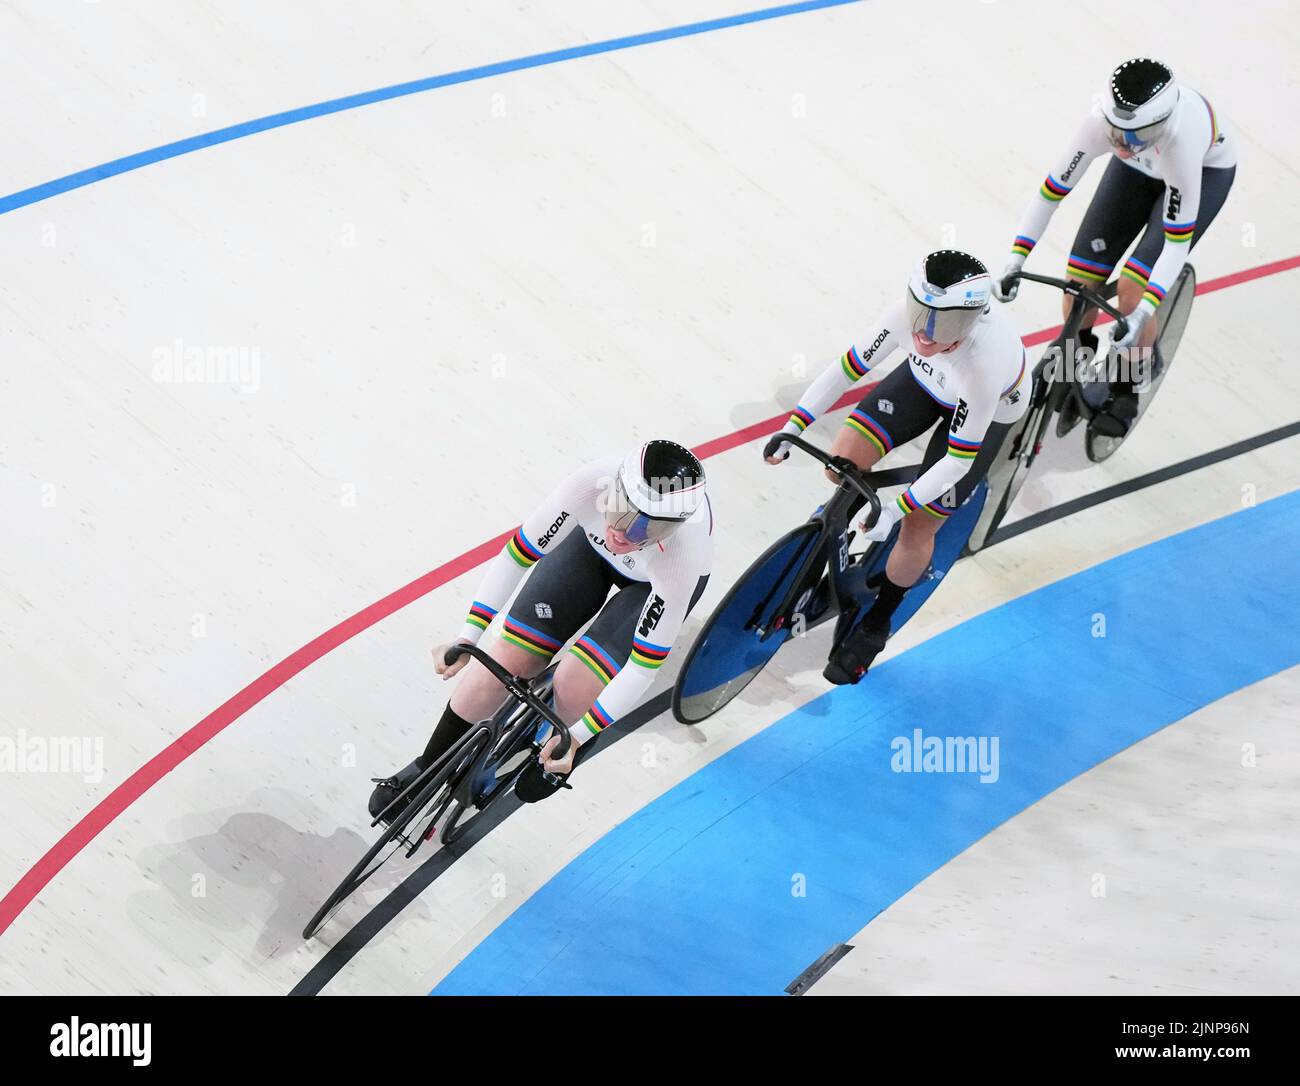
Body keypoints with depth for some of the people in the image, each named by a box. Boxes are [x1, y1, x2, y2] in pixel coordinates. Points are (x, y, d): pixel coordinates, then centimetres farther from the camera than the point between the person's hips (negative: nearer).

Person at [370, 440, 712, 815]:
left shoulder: (681, 557, -43)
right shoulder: (593, 482, -40)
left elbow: (644, 665, -33)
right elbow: (516, 554, -27)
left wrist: (577, 736, -31)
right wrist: (467, 637, -30)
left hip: (656, 582, -2)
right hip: (591, 545, 2)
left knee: (574, 686, -20)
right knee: (507, 659, -7)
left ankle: (557, 762, 16)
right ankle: (426, 770, 16)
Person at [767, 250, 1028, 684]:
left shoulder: (983, 363, -45)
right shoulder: (906, 314, -35)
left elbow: (958, 460, -34)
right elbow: (848, 367, -21)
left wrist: (896, 510, -36)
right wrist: (792, 426, -24)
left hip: (988, 410, -4)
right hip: (926, 379, 4)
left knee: (915, 529, -4)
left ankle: (875, 625, 22)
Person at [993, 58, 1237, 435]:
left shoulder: (1179, 142, -45)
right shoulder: (1098, 124, -37)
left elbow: (1177, 241, -38)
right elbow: (1051, 190, -25)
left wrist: (1144, 311, -46)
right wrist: (1015, 259, -33)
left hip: (1208, 169, -4)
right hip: (1138, 168, 4)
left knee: (1133, 288, -18)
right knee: (1079, 279, -6)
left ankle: (1127, 390, 8)